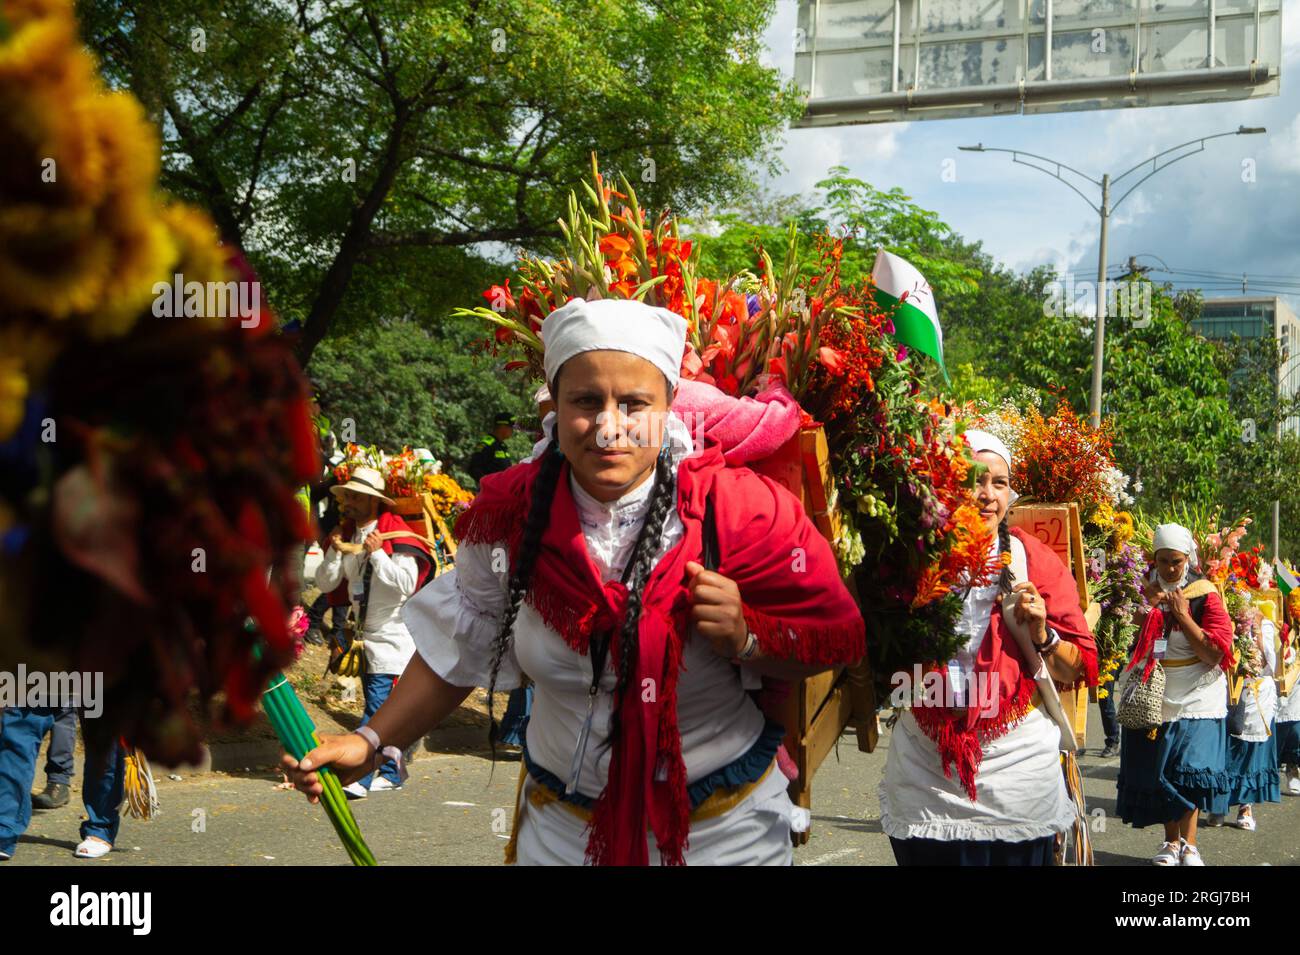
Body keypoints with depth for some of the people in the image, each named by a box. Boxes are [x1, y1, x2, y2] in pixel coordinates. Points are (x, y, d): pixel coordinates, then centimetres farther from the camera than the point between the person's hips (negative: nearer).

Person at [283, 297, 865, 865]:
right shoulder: (510, 514, -11)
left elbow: (831, 641, -11)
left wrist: (745, 638, -29)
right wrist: (371, 742, 1)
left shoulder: (740, 511, -20)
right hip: (559, 825, 2)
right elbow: (459, 648, 4)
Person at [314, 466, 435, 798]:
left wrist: (377, 553, -23)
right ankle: (390, 774, 24)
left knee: (378, 708, -14)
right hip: (367, 634, 8)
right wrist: (335, 552, -9)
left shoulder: (396, 535, -13)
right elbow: (324, 583, 6)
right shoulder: (347, 534, 9)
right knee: (384, 710, 15)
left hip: (394, 635, -8)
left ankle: (359, 778, -18)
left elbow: (407, 584, -22)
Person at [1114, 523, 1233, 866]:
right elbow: (1131, 646, 3)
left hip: (1195, 700, -3)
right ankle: (1172, 841, 15)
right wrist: (1148, 609, -10)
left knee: (1191, 770, -11)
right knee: (1158, 773, 4)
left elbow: (1216, 654, -11)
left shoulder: (1206, 596, -4)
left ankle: (1188, 844, -2)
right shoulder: (1145, 593, 6)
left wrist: (1183, 615, -16)